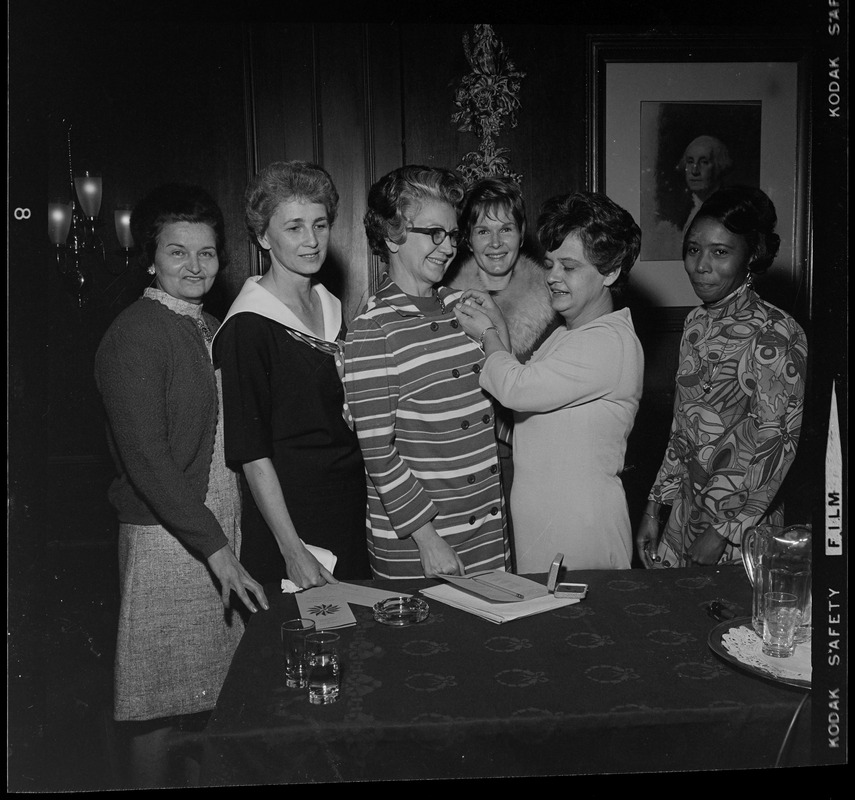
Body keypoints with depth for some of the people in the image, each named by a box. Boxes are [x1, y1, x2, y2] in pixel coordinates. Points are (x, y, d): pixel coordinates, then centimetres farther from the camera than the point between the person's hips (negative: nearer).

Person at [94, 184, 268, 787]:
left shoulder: (212, 331, 12)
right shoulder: (135, 335, -12)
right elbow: (145, 458, -19)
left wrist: (228, 536, 9)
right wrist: (215, 547, -21)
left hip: (219, 524, 8)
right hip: (166, 535, -7)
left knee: (209, 693, 16)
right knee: (161, 703, 5)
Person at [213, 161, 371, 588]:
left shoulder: (331, 309, 9)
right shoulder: (247, 327, -13)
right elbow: (251, 453, -14)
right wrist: (293, 550, -17)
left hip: (352, 518, 7)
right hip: (289, 521, -6)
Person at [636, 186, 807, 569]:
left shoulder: (773, 334, -17)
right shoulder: (697, 323, 5)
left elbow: (778, 447, -17)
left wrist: (724, 532, -16)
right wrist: (654, 507, 10)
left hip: (742, 528, -6)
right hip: (686, 511, 6)